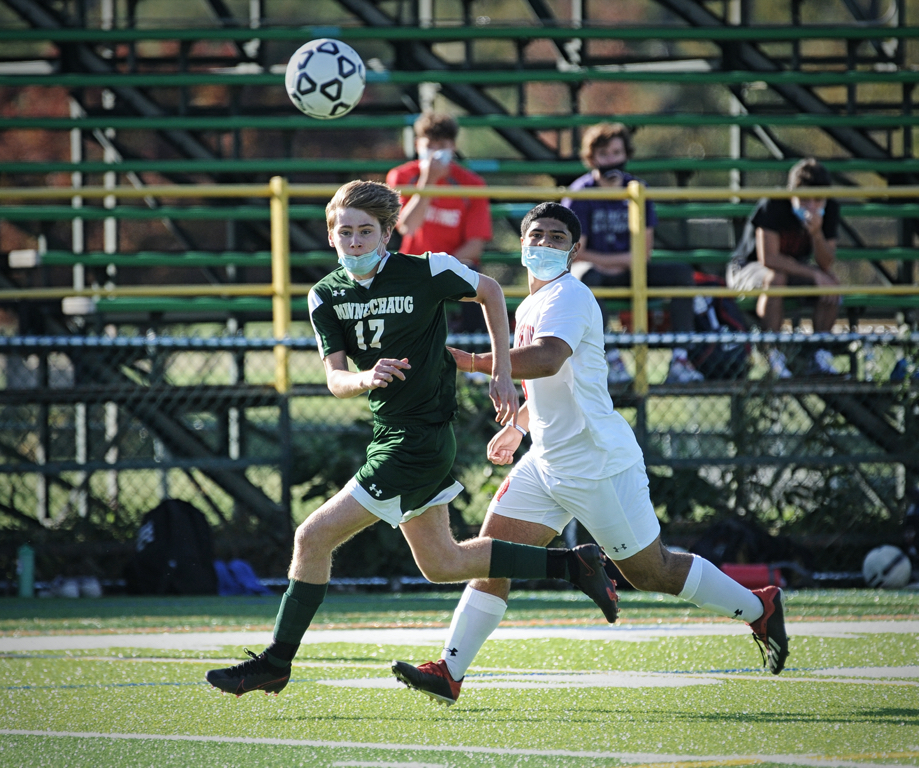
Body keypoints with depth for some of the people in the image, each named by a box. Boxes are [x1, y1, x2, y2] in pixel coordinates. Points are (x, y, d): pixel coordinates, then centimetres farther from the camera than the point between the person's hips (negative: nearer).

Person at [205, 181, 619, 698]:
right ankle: (575, 565, 29)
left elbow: (489, 292, 4)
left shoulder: (427, 272, -13)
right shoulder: (327, 296, 1)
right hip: (390, 436, 8)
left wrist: (502, 375, 4)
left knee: (314, 538, -10)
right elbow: (335, 378, -5)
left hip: (419, 442, -8)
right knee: (442, 563, 18)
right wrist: (365, 379, -29)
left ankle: (276, 663, 2)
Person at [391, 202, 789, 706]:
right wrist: (517, 425, 28)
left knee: (651, 572, 3)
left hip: (600, 465, -9)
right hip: (546, 462, 9)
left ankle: (759, 609, 22)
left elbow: (547, 359, -38)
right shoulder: (529, 307, 13)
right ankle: (449, 673, -6)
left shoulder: (568, 298, -17)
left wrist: (471, 361, -38)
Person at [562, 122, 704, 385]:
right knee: (587, 275, -39)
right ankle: (611, 359, -41)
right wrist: (623, 259, -10)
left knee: (681, 272, -15)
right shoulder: (580, 193, -8)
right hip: (596, 270, -5)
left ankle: (680, 361, -25)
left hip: (626, 274, 5)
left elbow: (645, 251, 6)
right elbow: (575, 253, -13)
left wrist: (613, 264, -13)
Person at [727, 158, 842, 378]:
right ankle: (773, 356, -35)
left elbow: (826, 264, -13)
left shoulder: (829, 209, -10)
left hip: (794, 270, 5)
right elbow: (768, 258, -30)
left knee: (832, 282, -23)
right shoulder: (773, 206, -26)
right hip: (747, 269, -5)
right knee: (775, 278, -39)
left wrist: (817, 234, -33)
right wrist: (814, 275, -30)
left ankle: (819, 357, -18)